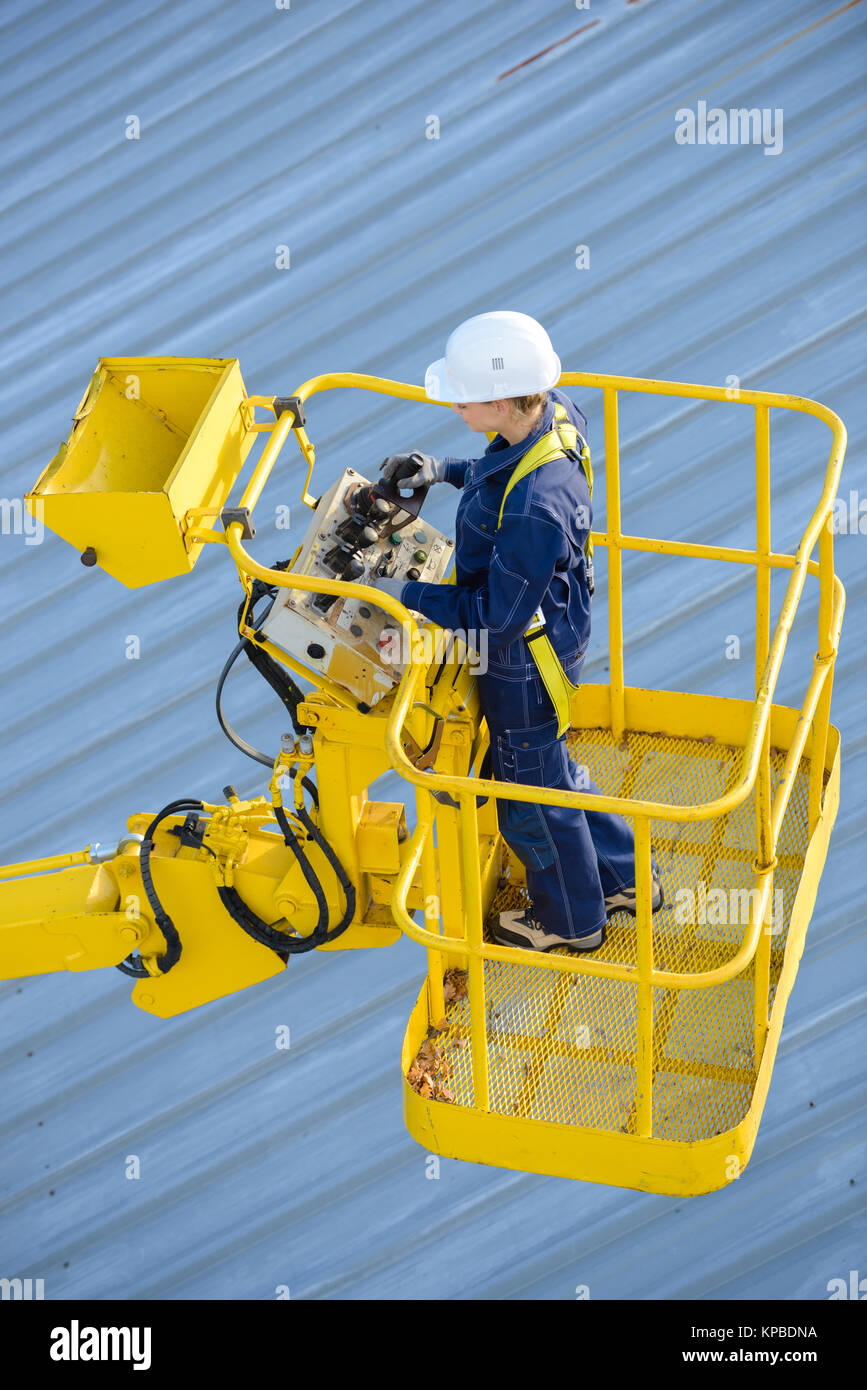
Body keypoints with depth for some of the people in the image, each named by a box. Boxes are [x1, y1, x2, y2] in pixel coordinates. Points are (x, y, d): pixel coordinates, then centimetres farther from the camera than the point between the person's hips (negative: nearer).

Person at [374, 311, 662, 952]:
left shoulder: (534, 509, -41)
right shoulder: (558, 413, -14)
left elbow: (498, 618, -28)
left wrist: (407, 593, -20)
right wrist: (447, 470, 2)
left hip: (526, 660, -9)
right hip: (556, 628, 9)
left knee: (531, 794, 17)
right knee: (547, 768, 30)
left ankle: (570, 922, 43)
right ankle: (628, 877, 48)